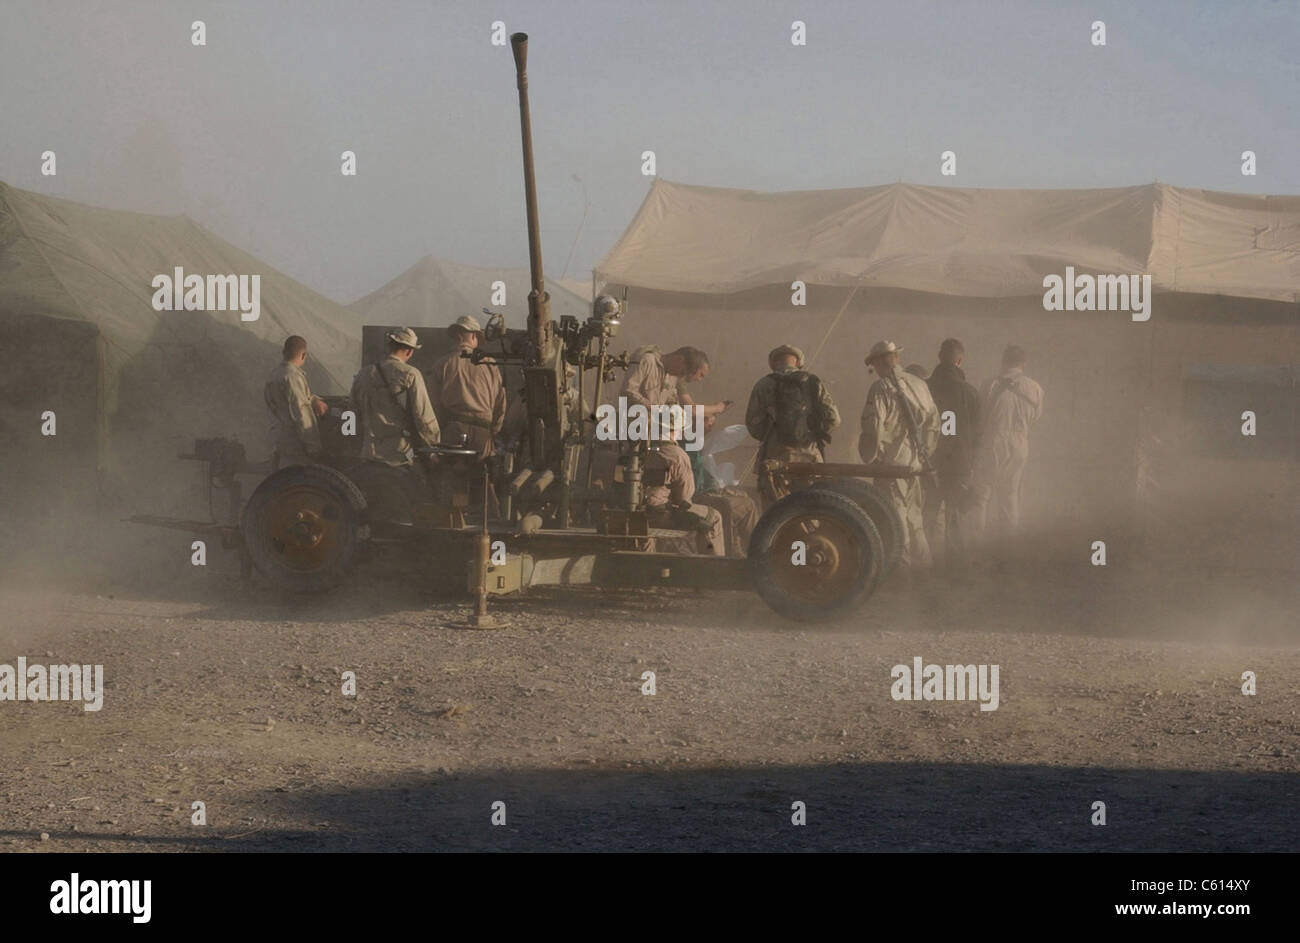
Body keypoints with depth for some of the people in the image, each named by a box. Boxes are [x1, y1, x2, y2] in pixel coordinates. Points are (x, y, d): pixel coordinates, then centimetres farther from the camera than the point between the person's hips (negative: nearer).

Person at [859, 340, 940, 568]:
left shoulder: (880, 389, -13)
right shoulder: (919, 385, 9)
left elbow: (873, 429, -18)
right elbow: (933, 423, 14)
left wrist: (869, 458, -5)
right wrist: (924, 455, 20)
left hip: (891, 463, -7)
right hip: (915, 463, 7)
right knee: (913, 513, 17)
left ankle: (901, 565, -4)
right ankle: (922, 564, 22)